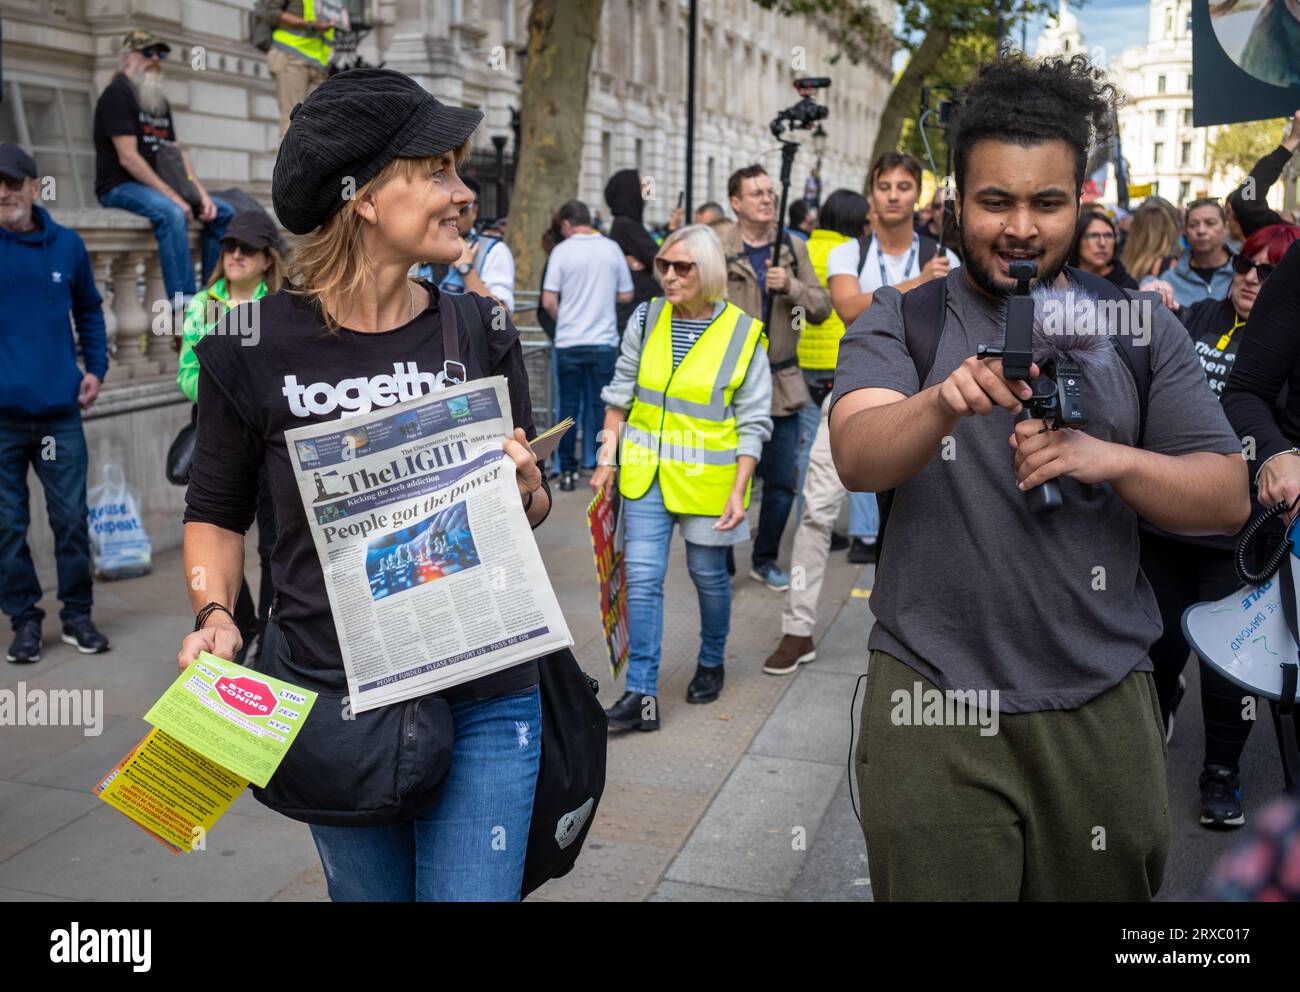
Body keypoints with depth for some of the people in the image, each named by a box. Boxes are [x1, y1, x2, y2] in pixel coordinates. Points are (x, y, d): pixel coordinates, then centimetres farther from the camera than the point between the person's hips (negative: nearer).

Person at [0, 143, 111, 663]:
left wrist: (95, 367, 7)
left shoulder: (67, 245, 4)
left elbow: (88, 310, 17)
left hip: (59, 410, 1)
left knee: (71, 519, 6)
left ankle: (77, 615, 19)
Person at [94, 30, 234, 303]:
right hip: (119, 187, -9)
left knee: (224, 212, 0)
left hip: (155, 187, 9)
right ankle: (183, 299, -39)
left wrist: (201, 193, -2)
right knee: (172, 213, -36)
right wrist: (172, 195, -23)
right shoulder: (117, 94, -8)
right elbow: (128, 158, -18)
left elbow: (177, 153, 14)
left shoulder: (160, 102, 19)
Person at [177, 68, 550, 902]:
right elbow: (217, 513, 6)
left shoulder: (481, 333, -2)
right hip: (329, 699, 0)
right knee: (368, 890, 18)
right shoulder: (256, 348, -8)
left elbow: (534, 512, 8)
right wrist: (215, 616, -11)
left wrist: (525, 489, -13)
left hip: (483, 701, 1)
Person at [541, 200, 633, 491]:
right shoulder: (611, 248, 2)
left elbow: (548, 301, -7)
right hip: (604, 341, 1)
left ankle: (568, 471, 11)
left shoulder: (562, 250, -4)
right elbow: (626, 295, 6)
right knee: (602, 406, 7)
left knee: (569, 406, 8)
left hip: (569, 342, -1)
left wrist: (563, 319, 11)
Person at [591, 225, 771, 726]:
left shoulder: (743, 334, -8)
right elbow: (620, 394, 8)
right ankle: (641, 694, 1)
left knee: (708, 573, 12)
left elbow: (753, 422, -6)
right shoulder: (646, 319, 1)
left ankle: (711, 663, 38)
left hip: (706, 477, -2)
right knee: (642, 577, -4)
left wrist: (738, 490, -11)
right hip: (646, 472, 2)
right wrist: (608, 459, 5)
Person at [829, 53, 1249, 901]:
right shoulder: (900, 321, -1)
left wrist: (1110, 458, -17)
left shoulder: (1140, 327, 5)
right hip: (935, 702, -2)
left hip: (1103, 703, 3)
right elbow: (857, 458, -18)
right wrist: (945, 401, -38)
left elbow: (1229, 497, 2)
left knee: (1112, 886, 17)